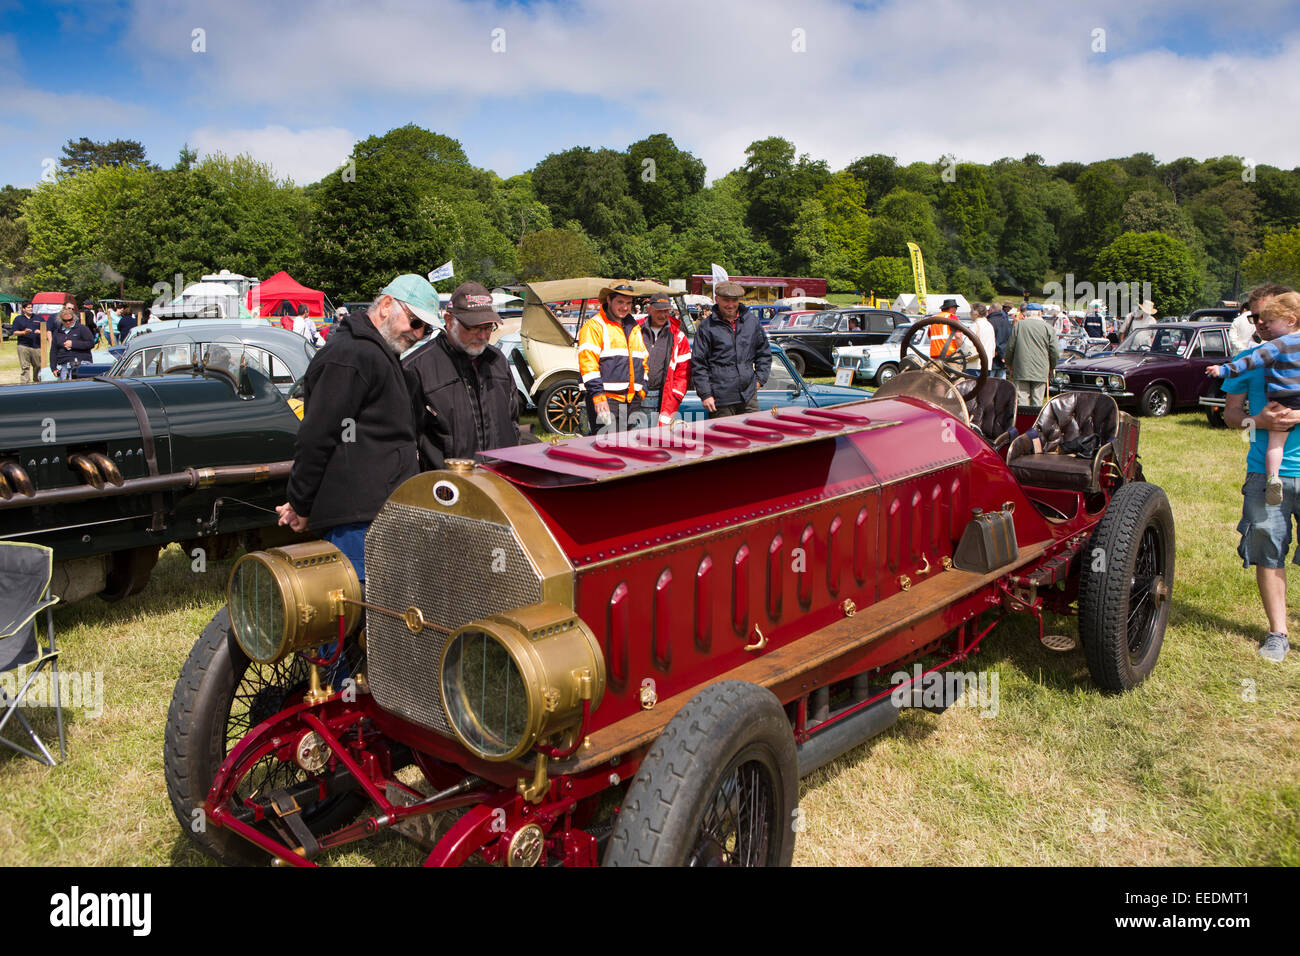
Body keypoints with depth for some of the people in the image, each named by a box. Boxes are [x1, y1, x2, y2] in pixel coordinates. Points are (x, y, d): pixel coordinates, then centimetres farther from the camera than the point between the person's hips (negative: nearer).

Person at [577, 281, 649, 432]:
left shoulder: (635, 328, 21)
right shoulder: (594, 326, -3)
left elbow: (643, 361, 28)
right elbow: (588, 363, -12)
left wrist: (642, 390, 15)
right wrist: (598, 397, -18)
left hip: (632, 401, 7)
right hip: (606, 400, -7)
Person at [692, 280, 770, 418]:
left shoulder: (752, 323, 10)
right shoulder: (707, 328, -2)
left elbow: (764, 353, 22)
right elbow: (698, 364, -2)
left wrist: (760, 379, 11)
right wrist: (705, 394, -7)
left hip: (749, 396, 4)